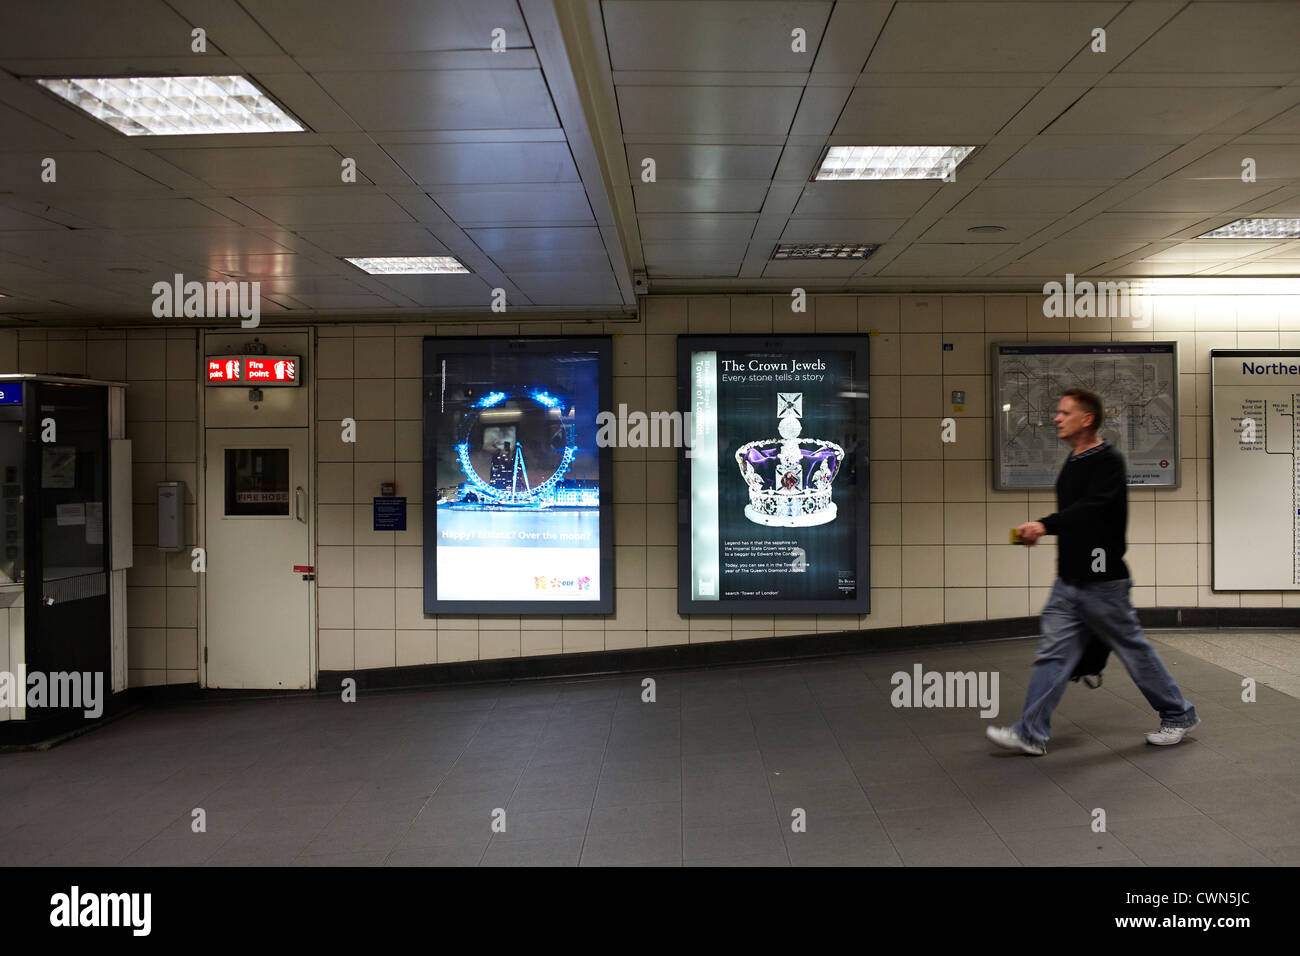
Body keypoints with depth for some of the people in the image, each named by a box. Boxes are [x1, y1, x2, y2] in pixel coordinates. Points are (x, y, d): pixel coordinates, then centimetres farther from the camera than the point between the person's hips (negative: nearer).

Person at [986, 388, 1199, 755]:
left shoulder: (1109, 461, -14)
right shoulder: (1072, 463, 13)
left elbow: (1091, 508, -29)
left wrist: (1045, 526, -39)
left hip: (1102, 582, -8)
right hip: (1068, 581, 8)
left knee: (1133, 648, 7)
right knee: (1052, 652, 3)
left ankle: (1179, 715, 28)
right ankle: (1031, 734, 4)